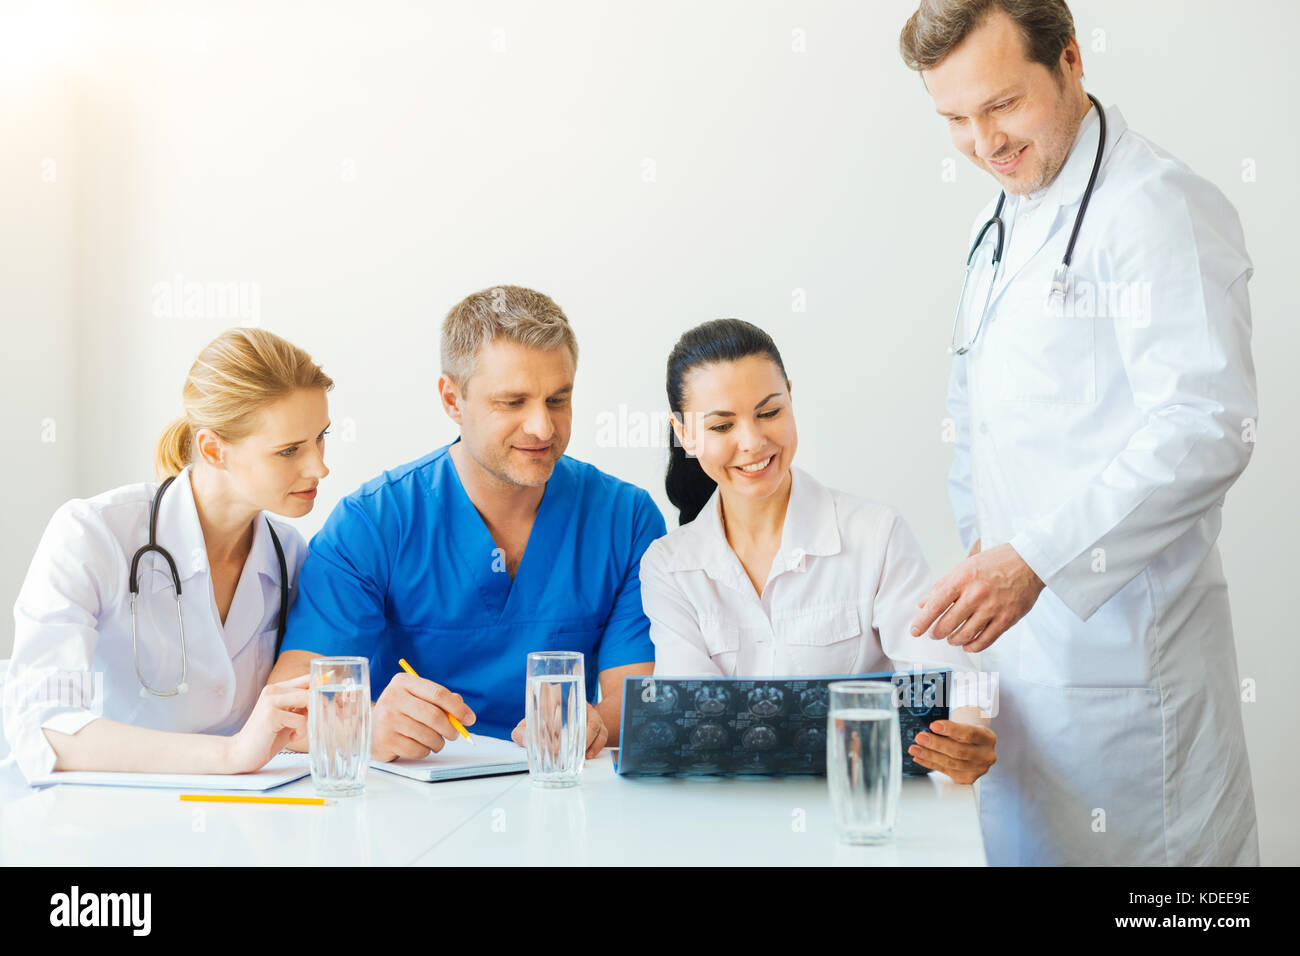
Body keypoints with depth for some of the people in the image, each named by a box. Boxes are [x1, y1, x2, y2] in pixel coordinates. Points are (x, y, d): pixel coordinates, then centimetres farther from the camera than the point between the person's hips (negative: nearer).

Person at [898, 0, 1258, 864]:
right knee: (1024, 843, 14)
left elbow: (1209, 427, -23)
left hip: (1125, 643, -8)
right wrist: (982, 549, 13)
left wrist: (1033, 561, -28)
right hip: (1018, 630, 8)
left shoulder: (1161, 209, -12)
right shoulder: (1001, 230, 17)